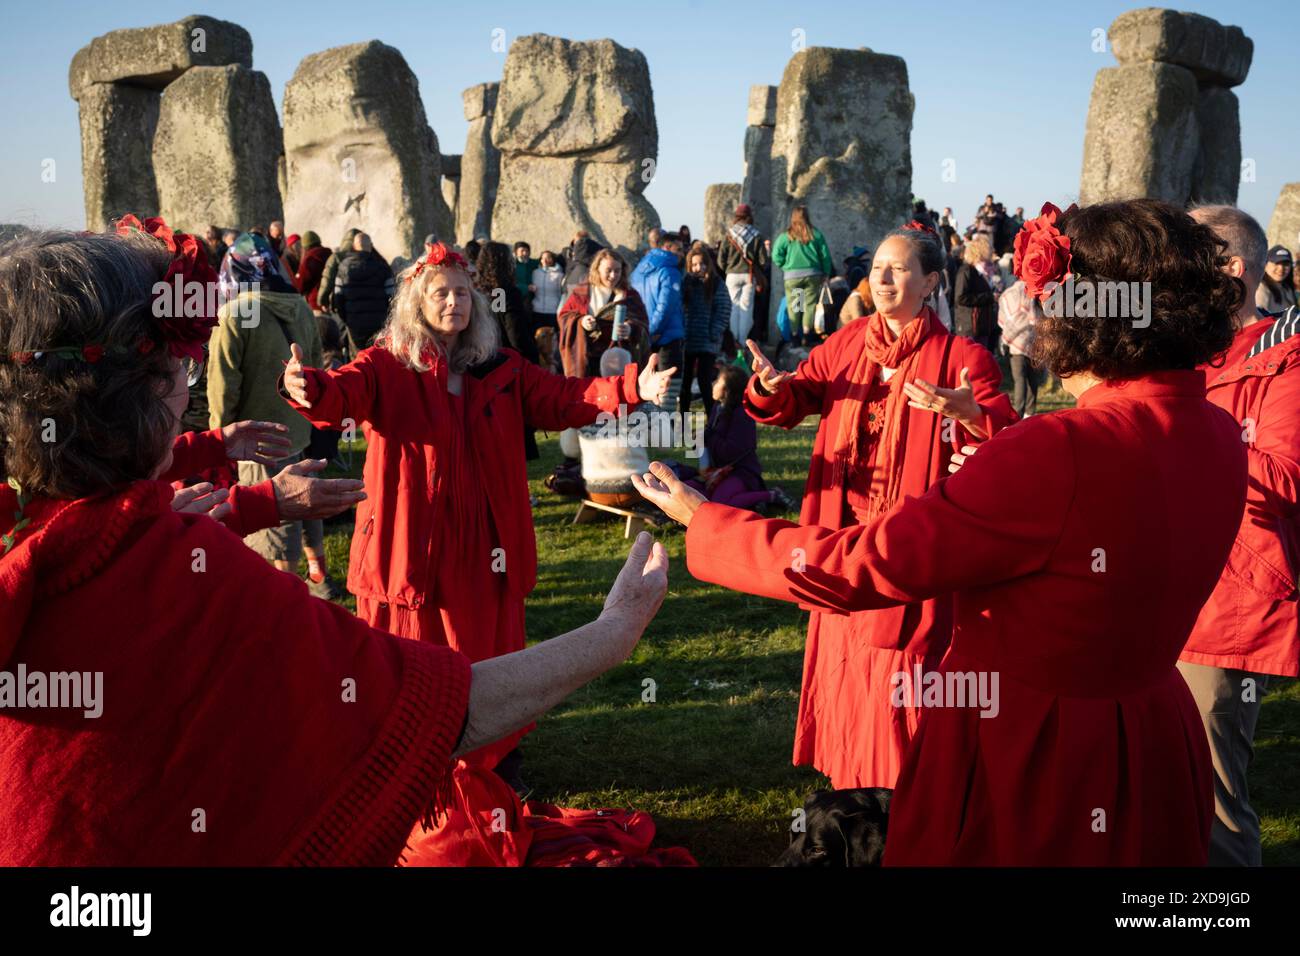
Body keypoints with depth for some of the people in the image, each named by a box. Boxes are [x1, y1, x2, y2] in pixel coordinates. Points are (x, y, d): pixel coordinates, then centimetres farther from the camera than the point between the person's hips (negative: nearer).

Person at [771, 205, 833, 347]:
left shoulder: (785, 236, -1)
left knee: (793, 306, 6)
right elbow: (825, 255, 6)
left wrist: (785, 266, 11)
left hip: (792, 276, -1)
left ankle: (795, 335, 3)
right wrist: (826, 274, 15)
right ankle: (806, 332, -5)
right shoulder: (816, 234, 3)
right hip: (812, 274, 1)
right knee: (810, 304, 4)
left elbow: (776, 257, -6)